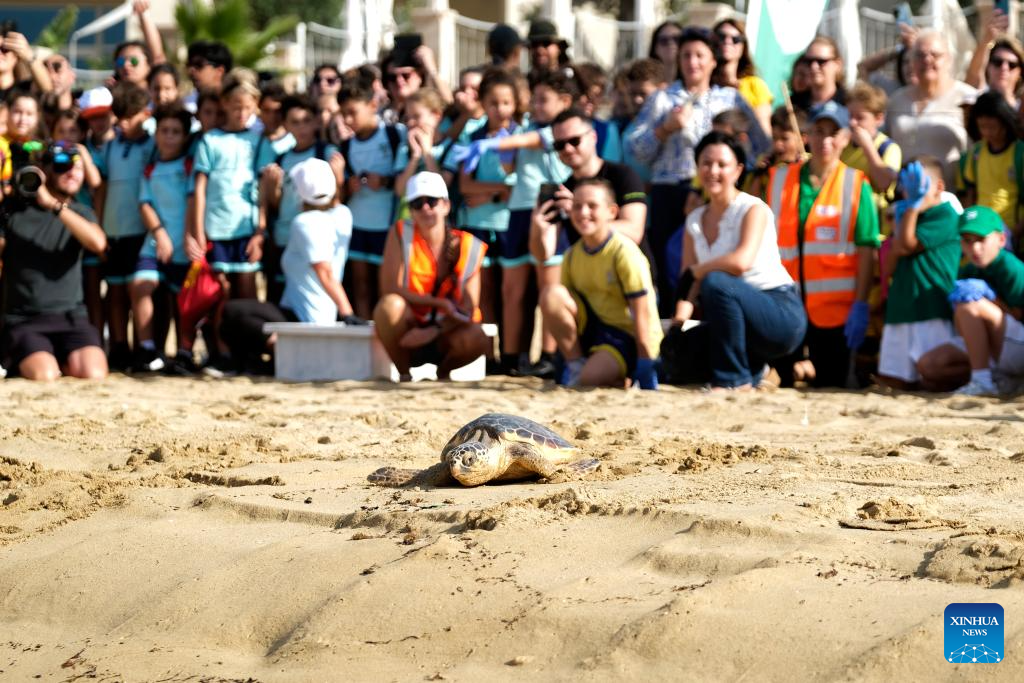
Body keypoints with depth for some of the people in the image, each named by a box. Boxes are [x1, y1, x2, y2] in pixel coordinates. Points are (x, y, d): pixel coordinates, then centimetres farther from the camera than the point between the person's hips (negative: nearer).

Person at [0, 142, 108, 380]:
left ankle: (63, 360, 8)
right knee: (45, 375, -30)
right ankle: (22, 361, 5)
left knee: (94, 374, -24)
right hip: (23, 320, -2)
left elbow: (98, 243, -12)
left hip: (70, 317, 2)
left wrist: (55, 205, -16)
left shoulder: (81, 213, 11)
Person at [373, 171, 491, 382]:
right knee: (390, 305, -33)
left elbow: (468, 309, -10)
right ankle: (404, 373, -9)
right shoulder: (401, 234, -9)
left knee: (477, 339, -32)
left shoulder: (469, 247, -6)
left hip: (443, 335, 1)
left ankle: (443, 371, 4)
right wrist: (440, 303, -25)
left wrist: (433, 332, -27)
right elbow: (390, 288, -18)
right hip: (409, 328, -1)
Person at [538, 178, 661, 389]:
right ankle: (575, 365, -7)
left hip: (627, 338, -5)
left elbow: (643, 314, -18)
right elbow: (561, 309, 9)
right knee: (551, 294, -19)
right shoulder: (572, 255, 4)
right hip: (591, 330, 5)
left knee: (591, 377, -32)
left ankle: (617, 377, 5)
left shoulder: (625, 253, -16)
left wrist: (645, 365, -21)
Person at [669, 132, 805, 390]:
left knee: (715, 282, -32)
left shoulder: (754, 209, -9)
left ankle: (735, 379, -20)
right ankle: (753, 369, 12)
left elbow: (742, 261, -27)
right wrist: (680, 318, -15)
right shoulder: (694, 221, 11)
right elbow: (688, 282, 5)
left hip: (782, 315, -7)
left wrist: (694, 272, -16)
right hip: (738, 315, 7)